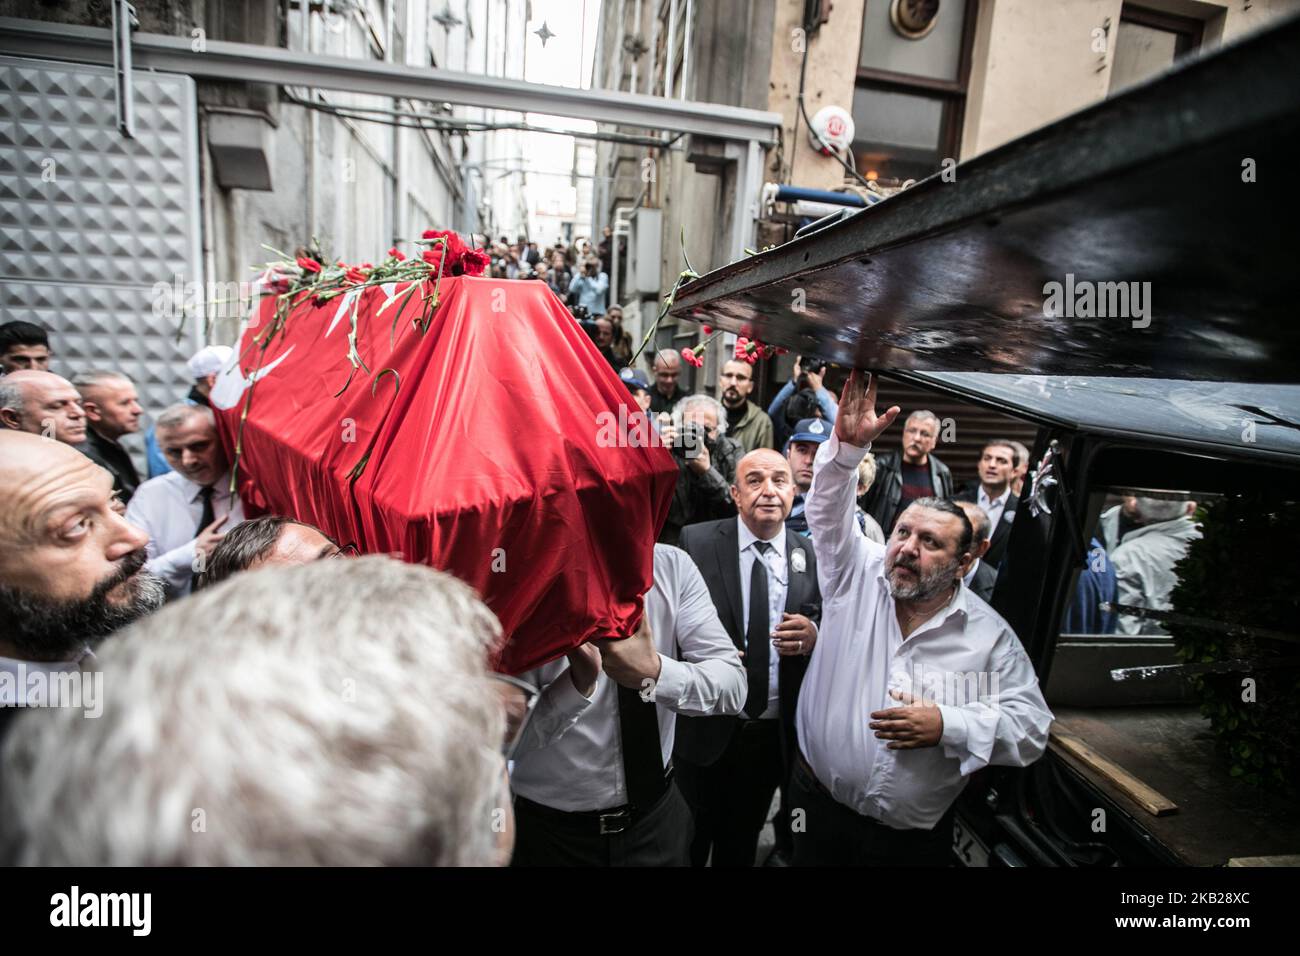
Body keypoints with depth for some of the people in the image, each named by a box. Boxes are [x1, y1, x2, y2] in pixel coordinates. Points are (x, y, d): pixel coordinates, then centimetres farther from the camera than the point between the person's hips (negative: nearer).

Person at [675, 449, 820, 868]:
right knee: (690, 844, 16)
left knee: (741, 845, 24)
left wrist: (814, 636, -17)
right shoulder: (696, 542, -8)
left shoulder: (812, 555, -1)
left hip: (775, 734, 2)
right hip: (704, 728, -2)